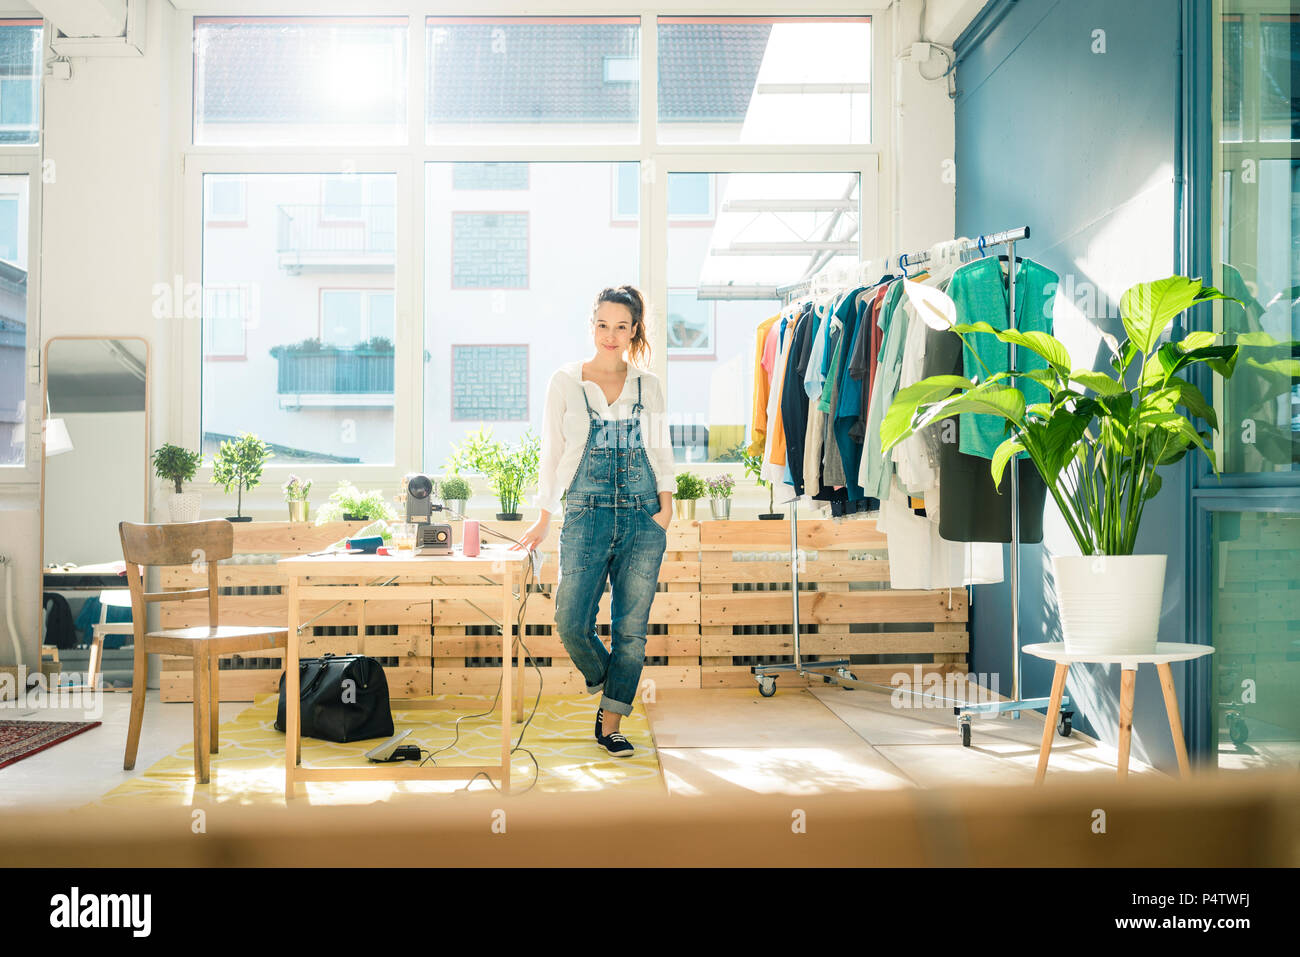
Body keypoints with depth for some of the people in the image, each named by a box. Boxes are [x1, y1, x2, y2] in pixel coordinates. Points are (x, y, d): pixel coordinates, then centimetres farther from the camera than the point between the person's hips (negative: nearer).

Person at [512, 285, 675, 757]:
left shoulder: (648, 385, 11)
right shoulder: (565, 381, 6)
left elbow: (661, 448, 13)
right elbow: (552, 453, 9)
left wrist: (666, 500, -2)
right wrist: (543, 520, 8)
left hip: (643, 519, 1)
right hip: (586, 516, -1)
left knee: (631, 627, 1)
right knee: (571, 622, -9)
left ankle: (610, 724, 16)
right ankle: (602, 684, 22)